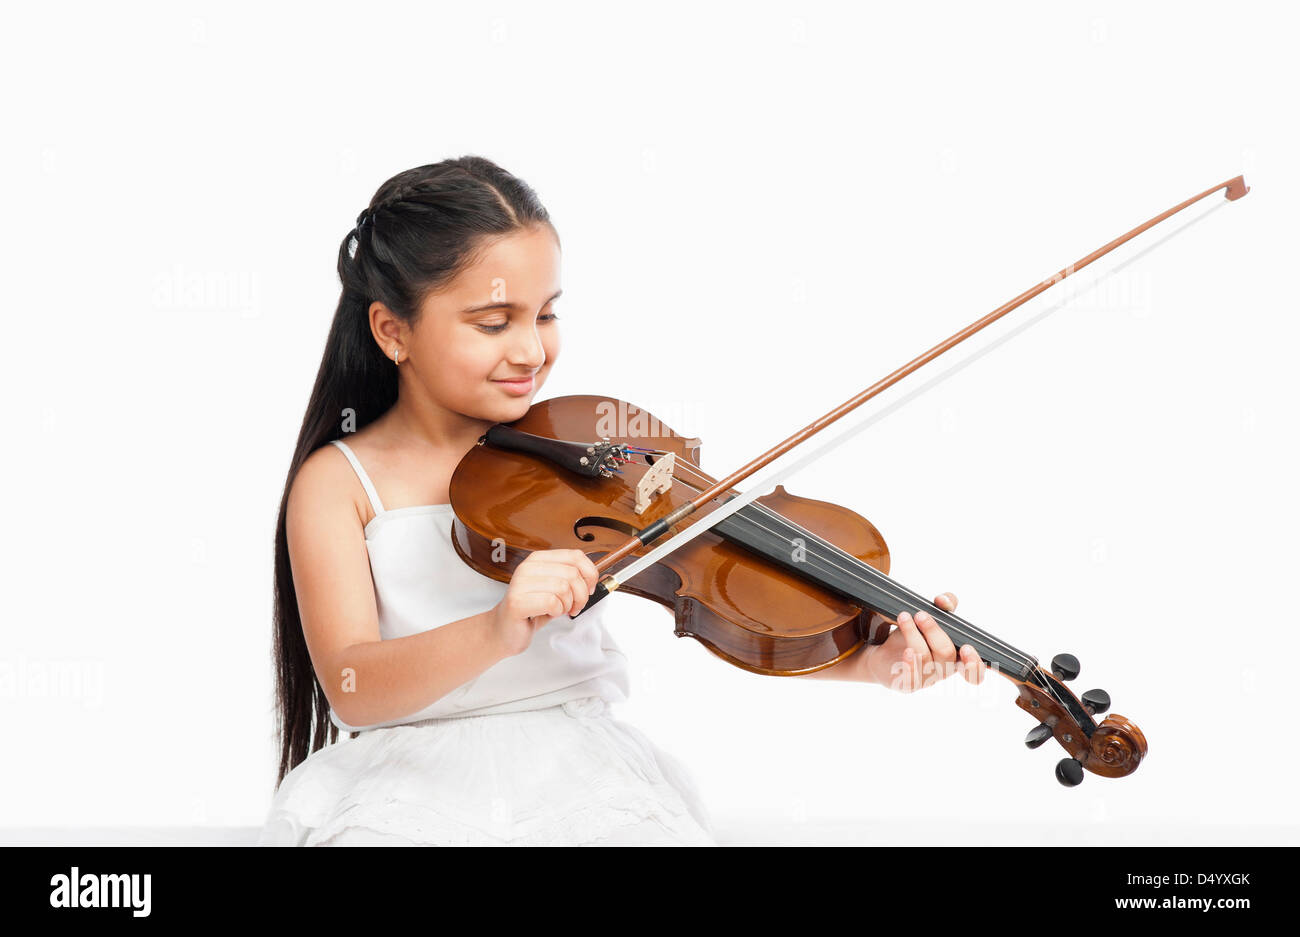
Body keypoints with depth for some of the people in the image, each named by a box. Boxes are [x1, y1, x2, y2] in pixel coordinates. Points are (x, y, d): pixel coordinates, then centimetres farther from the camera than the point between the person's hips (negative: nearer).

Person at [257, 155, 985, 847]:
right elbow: (350, 688, -16)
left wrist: (857, 662, -23)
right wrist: (498, 634, -36)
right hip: (410, 789, -1)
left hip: (581, 775, 1)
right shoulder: (339, 481, -2)